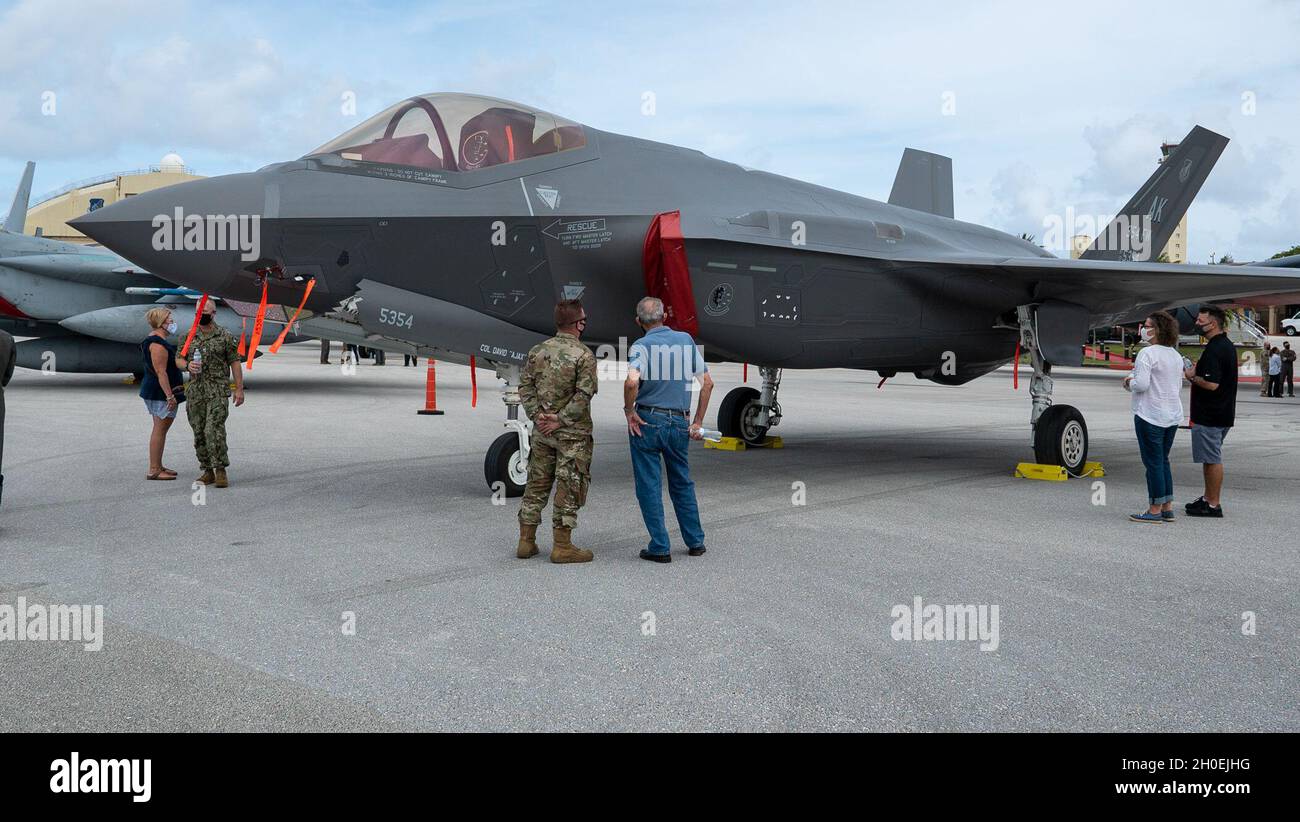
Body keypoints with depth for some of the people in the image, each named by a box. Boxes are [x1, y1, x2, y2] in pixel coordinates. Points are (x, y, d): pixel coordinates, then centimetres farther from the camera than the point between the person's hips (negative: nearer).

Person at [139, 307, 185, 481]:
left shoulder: (158, 340, 16)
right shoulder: (157, 343, -18)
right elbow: (161, 372, -23)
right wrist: (170, 395, -25)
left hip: (157, 392, 11)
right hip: (161, 392, -11)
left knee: (161, 429, 15)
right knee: (160, 429, -7)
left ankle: (158, 466, 22)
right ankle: (154, 471, -4)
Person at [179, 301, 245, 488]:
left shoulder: (225, 336, 1)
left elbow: (234, 363, 0)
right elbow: (178, 358, 13)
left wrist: (239, 389, -4)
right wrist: (187, 365, -10)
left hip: (218, 390, -5)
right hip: (195, 390, 5)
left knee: (214, 430, -16)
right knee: (199, 433, 7)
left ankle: (220, 470, -9)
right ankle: (208, 472, 15)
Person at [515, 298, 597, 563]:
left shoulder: (537, 351, 5)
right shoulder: (584, 355, -11)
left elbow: (525, 386, 3)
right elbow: (584, 394, -18)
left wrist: (537, 415, -2)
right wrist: (560, 420, -14)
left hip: (542, 431, 5)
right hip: (573, 434, -5)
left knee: (536, 484, 13)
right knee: (568, 489, 1)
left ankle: (526, 542, 18)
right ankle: (562, 546, 5)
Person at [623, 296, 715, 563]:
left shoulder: (641, 346, -9)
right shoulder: (686, 340, 5)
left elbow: (632, 382, -28)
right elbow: (707, 382, 5)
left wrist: (629, 412, -11)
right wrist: (697, 422, 9)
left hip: (647, 421, -4)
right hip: (679, 423, 4)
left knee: (649, 486, 6)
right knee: (682, 483, 19)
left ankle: (660, 548, 8)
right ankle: (695, 541, 25)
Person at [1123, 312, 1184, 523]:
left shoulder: (1147, 353, -15)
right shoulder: (1176, 355, 11)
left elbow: (1141, 385, -23)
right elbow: (1178, 387, 18)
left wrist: (1129, 382, -1)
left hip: (1150, 416, -8)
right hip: (1173, 416, 8)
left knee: (1153, 462, -1)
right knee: (1163, 460, 16)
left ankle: (1155, 509, 4)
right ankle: (1168, 508, 19)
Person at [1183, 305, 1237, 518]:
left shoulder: (1213, 350, -20)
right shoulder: (1227, 345, 14)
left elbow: (1211, 384, -27)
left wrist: (1192, 377, -11)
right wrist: (1198, 370, 13)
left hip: (1210, 415, -11)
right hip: (1222, 412, 11)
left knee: (1212, 459, -5)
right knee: (1211, 458, 18)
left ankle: (1213, 505, 1)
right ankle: (1208, 498, 26)